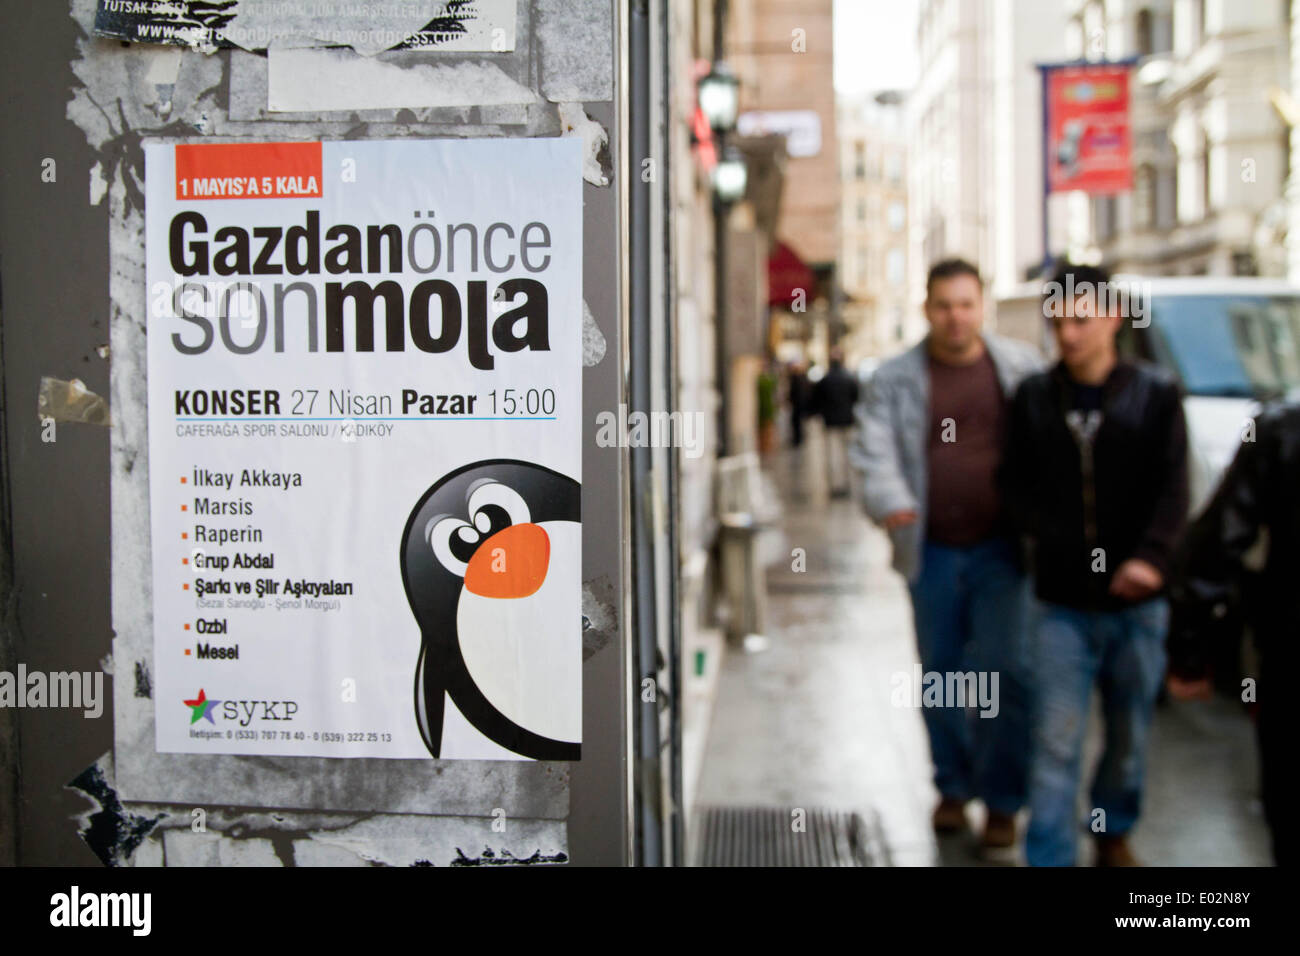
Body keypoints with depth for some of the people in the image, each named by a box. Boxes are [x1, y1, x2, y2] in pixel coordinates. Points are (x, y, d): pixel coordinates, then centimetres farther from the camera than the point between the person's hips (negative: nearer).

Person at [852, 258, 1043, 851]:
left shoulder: (1022, 368, 4)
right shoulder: (895, 379, 3)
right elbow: (875, 450, -6)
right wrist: (889, 501, -25)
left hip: (1001, 548, -1)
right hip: (932, 551, 1)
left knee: (1006, 672, -5)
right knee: (941, 673, 11)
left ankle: (1002, 799, 9)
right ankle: (953, 787, 27)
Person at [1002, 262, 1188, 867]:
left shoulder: (1155, 394, 1)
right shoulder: (1033, 398, 5)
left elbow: (1173, 489, -5)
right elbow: (1017, 483, 5)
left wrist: (1150, 556, -20)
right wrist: (1050, 537, -12)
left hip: (1137, 600, 0)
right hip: (1062, 602, 0)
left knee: (1130, 733, 13)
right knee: (1057, 741, -4)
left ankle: (1114, 834, 35)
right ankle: (1049, 857, 2)